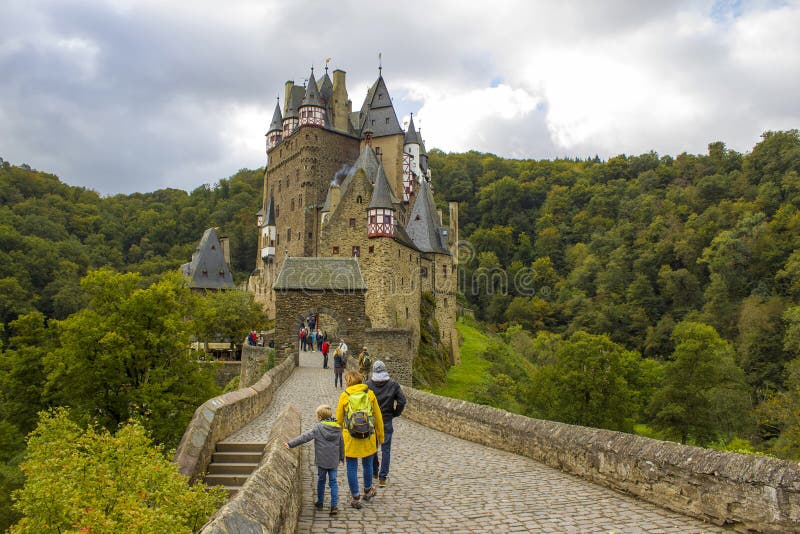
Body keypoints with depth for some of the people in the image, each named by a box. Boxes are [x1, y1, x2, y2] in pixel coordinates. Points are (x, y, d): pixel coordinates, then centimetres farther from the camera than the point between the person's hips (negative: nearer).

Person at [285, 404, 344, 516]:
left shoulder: (318, 428, -9)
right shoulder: (338, 428, 5)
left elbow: (305, 437, -17)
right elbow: (341, 443, 14)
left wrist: (290, 444, -16)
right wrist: (341, 457, 27)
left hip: (322, 461, -2)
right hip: (334, 461, 3)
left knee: (321, 481, 16)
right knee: (333, 482, 8)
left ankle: (320, 502, 29)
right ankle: (334, 506, 1)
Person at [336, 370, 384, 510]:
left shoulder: (344, 396, -5)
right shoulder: (370, 394, 0)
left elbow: (339, 419, 2)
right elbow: (378, 417, 5)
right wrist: (380, 436, 15)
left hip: (350, 438, -2)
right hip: (368, 437, 2)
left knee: (352, 468, 8)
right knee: (367, 465, 19)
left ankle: (356, 498, 13)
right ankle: (367, 492, 36)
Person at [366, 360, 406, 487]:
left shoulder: (367, 385, -7)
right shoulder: (393, 385, -5)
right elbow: (402, 401, -9)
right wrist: (395, 413, 4)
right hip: (387, 422, 0)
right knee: (386, 450, 5)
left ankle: (374, 472, 31)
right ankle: (382, 478, 3)